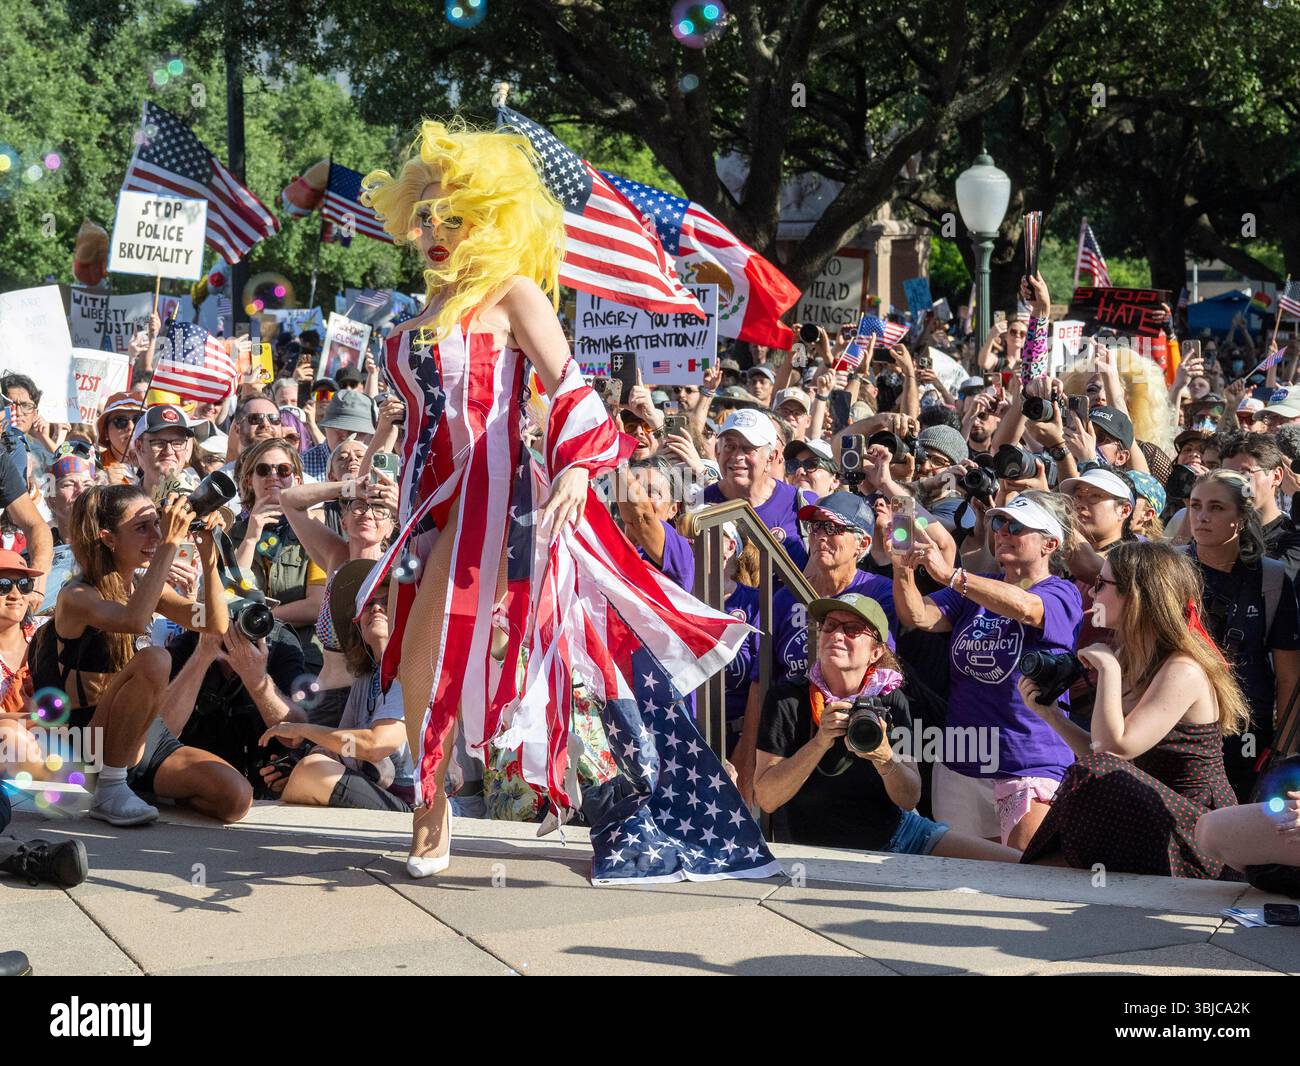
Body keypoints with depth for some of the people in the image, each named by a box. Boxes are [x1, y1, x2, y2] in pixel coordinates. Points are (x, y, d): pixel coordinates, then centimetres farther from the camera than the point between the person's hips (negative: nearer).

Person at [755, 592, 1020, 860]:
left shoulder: (889, 699, -1)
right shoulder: (787, 700, -8)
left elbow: (909, 800, -4)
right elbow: (766, 798, -13)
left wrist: (883, 756, -24)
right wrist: (820, 742, -24)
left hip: (902, 834, 4)